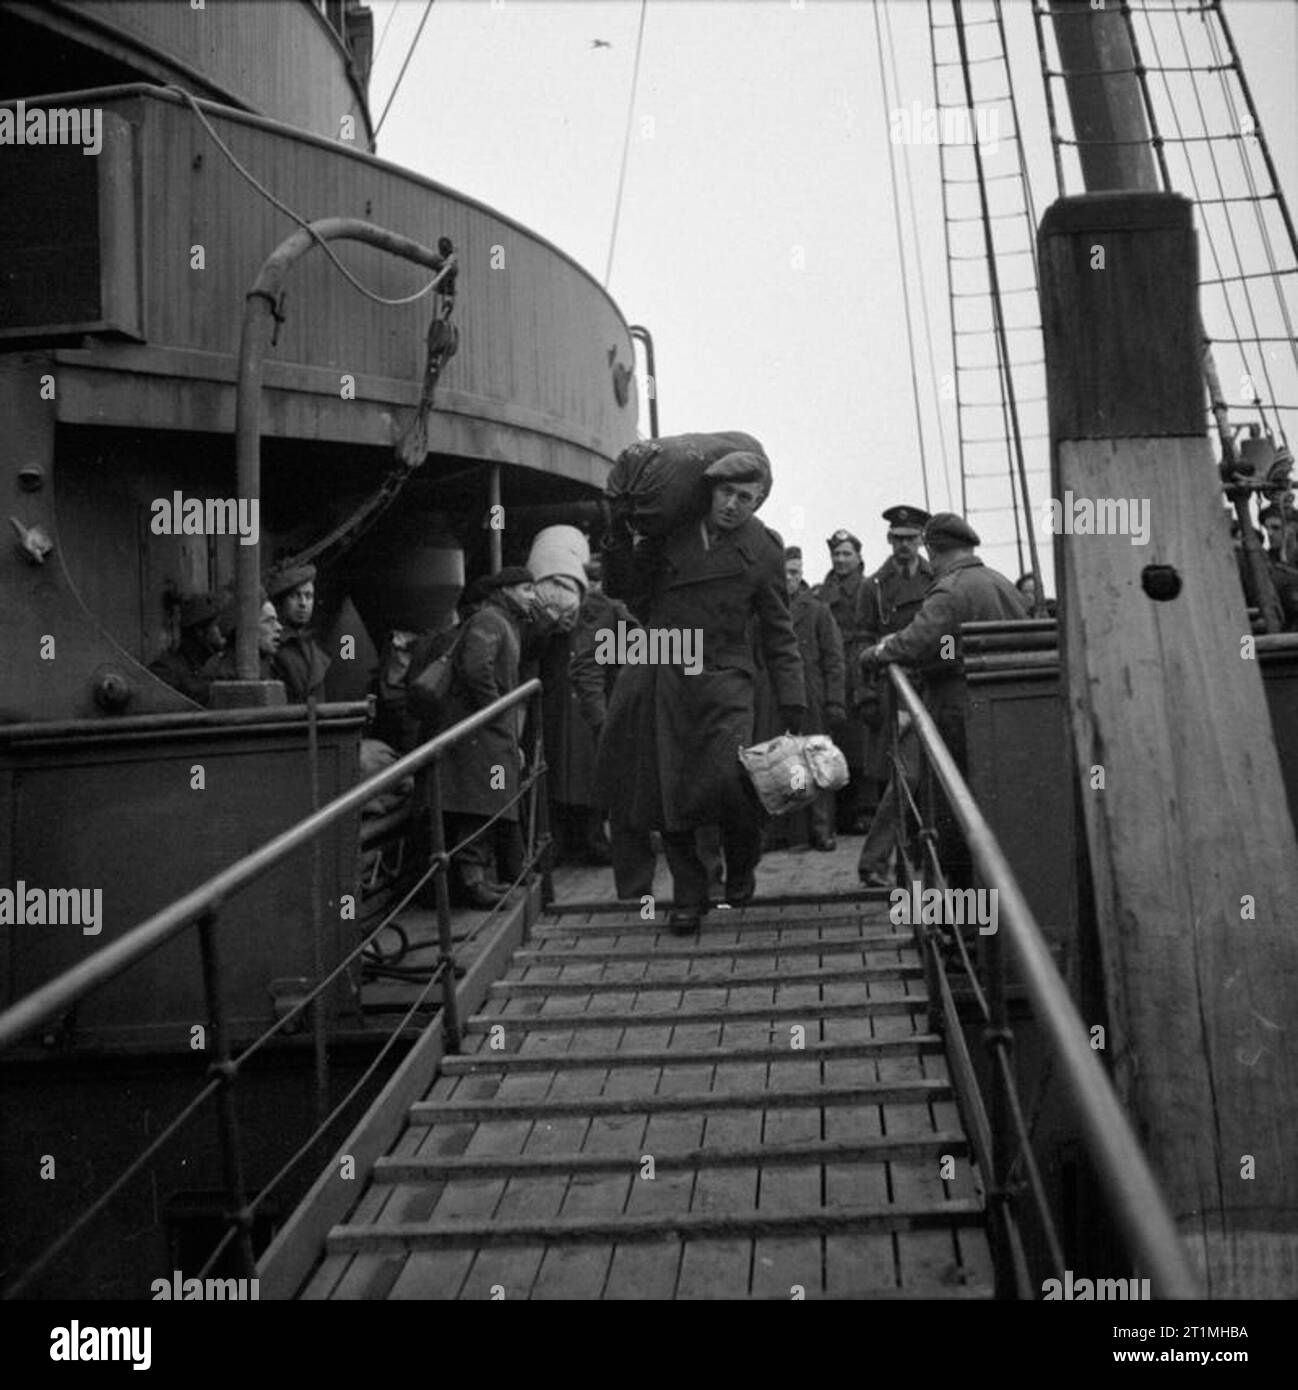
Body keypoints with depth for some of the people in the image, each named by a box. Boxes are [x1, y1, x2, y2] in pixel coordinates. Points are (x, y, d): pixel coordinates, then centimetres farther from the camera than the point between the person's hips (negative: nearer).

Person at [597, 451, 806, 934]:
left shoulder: (763, 550, 3)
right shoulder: (671, 528, 6)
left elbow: (779, 635, 8)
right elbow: (622, 589, 13)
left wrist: (793, 703, 2)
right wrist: (620, 537, -2)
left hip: (721, 681, -2)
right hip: (661, 679, 2)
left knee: (730, 777, -20)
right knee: (666, 792, 3)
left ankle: (742, 863, 11)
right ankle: (688, 896, 20)